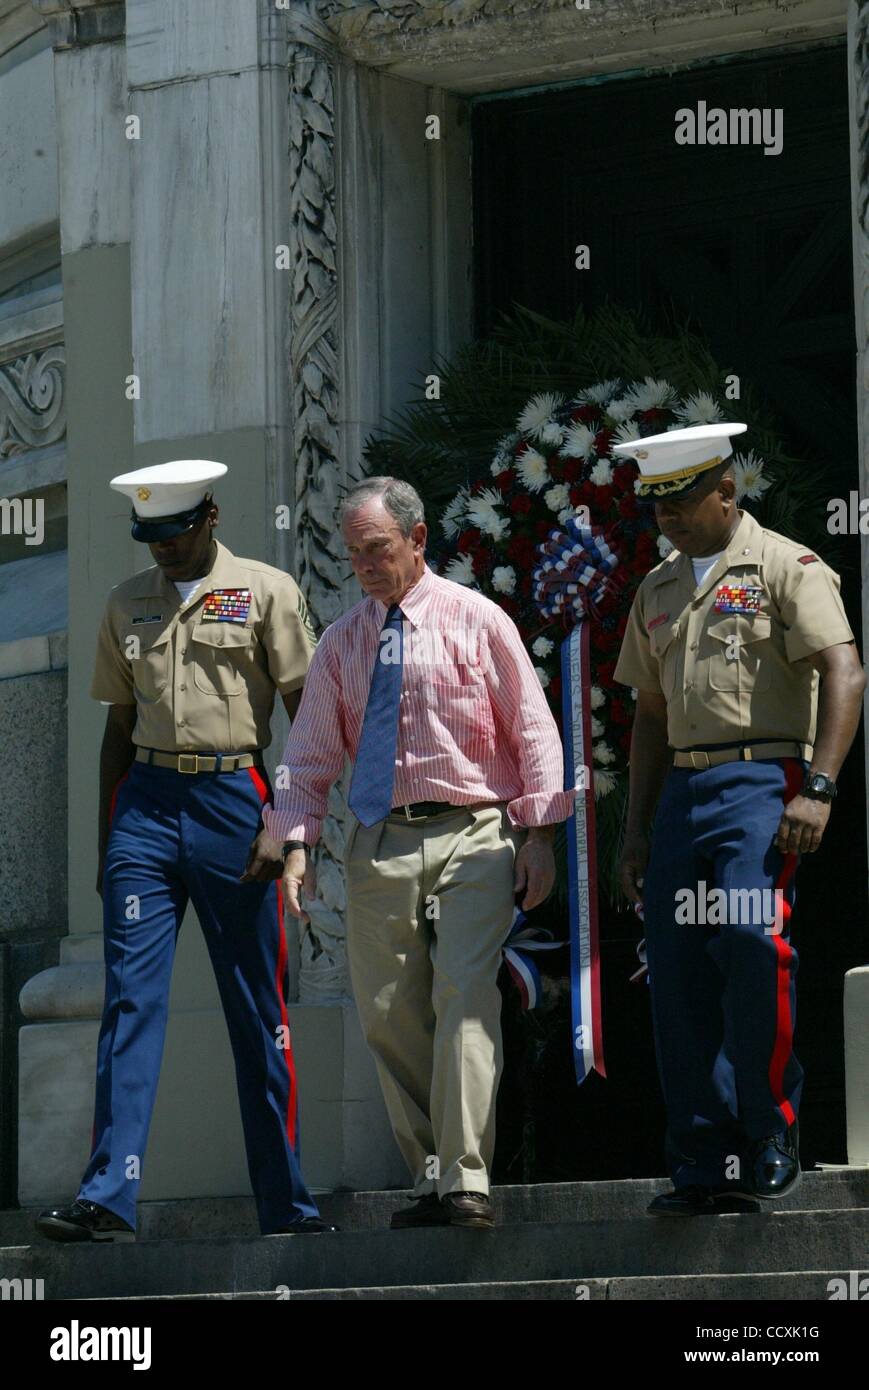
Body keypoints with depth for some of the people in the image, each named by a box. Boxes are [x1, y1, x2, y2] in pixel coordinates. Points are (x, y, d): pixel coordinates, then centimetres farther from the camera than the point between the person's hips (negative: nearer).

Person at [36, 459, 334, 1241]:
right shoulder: (128, 605, 15)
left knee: (259, 1011, 2)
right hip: (146, 802, 3)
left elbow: (308, 717, 0)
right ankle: (108, 1200, -11)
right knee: (130, 1003, -7)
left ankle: (287, 1206, 10)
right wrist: (107, 844, 15)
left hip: (233, 801, -3)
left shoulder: (267, 591, 3)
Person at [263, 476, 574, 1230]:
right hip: (379, 843, 4)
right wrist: (297, 843, 0)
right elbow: (313, 752, 13)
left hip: (472, 834, -4)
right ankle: (427, 1176, 9)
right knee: (389, 1014, 1)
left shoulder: (476, 621, 2)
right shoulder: (342, 642, 13)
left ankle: (466, 1181, -19)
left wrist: (540, 834, -5)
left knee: (466, 996, -16)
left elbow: (533, 729, 2)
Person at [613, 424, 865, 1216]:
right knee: (678, 973, 0)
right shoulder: (658, 592, 21)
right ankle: (705, 1166, 5)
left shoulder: (786, 568, -1)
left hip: (762, 782, -7)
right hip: (684, 791, 7)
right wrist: (637, 831, 18)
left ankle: (770, 1138, -10)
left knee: (751, 943, -24)